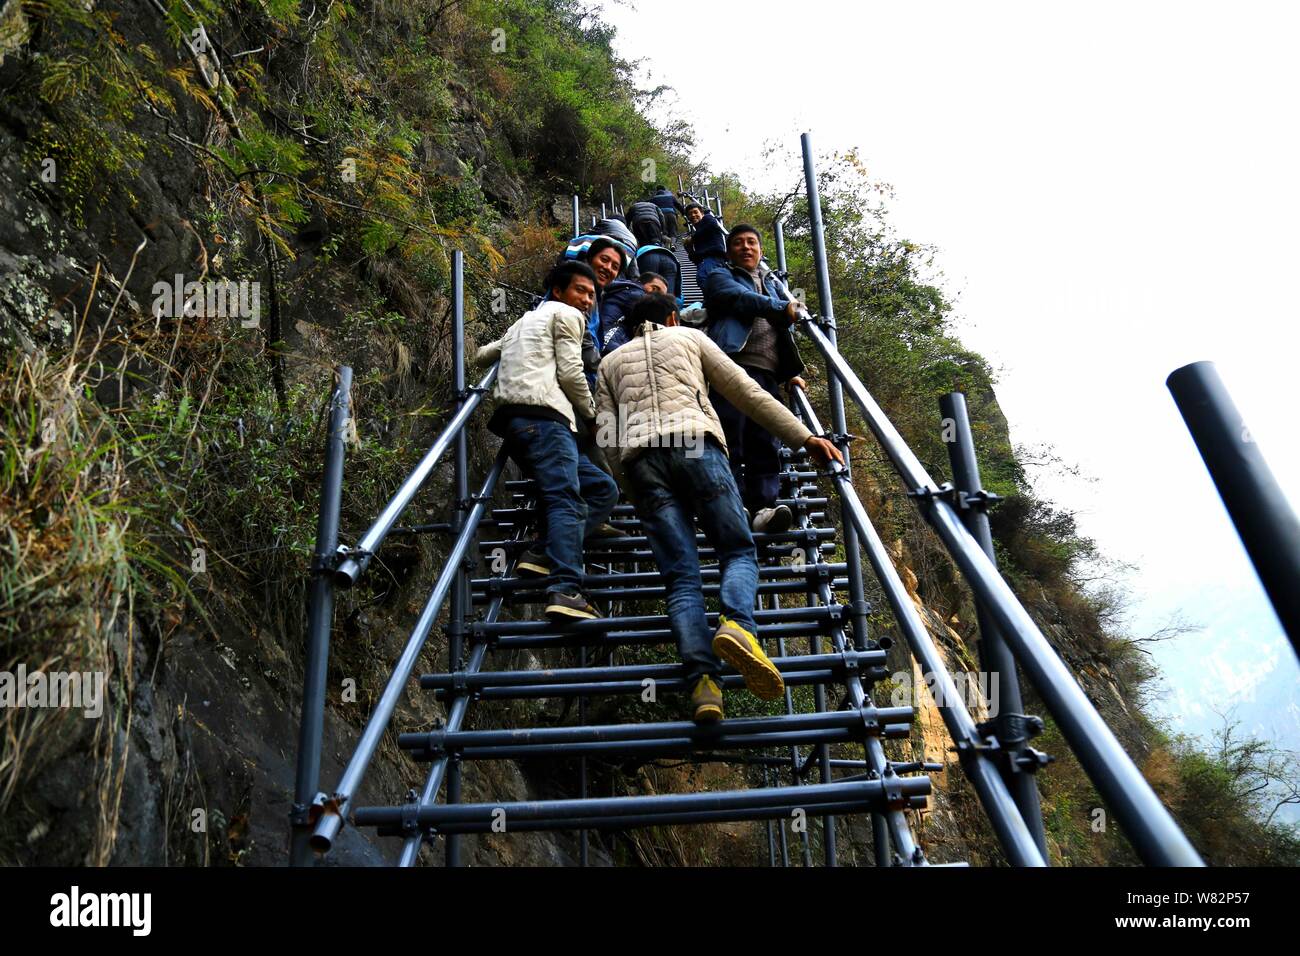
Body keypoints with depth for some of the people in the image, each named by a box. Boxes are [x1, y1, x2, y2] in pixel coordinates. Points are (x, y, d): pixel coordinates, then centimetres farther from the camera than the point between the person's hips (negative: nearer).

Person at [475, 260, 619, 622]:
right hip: (542, 414, -8)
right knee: (566, 500, -24)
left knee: (602, 488, 8)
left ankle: (544, 554, -11)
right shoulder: (566, 314, 11)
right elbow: (570, 372, -1)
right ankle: (565, 590, -43)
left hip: (513, 420, 8)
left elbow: (482, 355, 42)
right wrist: (591, 415, 14)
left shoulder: (524, 321, 37)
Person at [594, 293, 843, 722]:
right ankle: (736, 624, -32)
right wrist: (805, 437, 16)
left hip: (639, 460, 2)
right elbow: (747, 393, 16)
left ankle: (702, 679, -27)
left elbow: (605, 435, 18)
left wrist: (633, 485, 26)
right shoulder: (690, 337, 25)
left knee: (681, 576, -5)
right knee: (739, 552, 1)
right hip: (695, 444, -2)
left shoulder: (610, 361, 30)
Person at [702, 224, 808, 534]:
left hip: (769, 374, 5)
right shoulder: (721, 277, 18)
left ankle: (763, 507, -15)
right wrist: (783, 308, 0)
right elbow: (739, 299, -5)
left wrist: (791, 371, 20)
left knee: (766, 444, -8)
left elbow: (784, 331, 33)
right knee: (731, 440, -16)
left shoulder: (771, 284, 35)